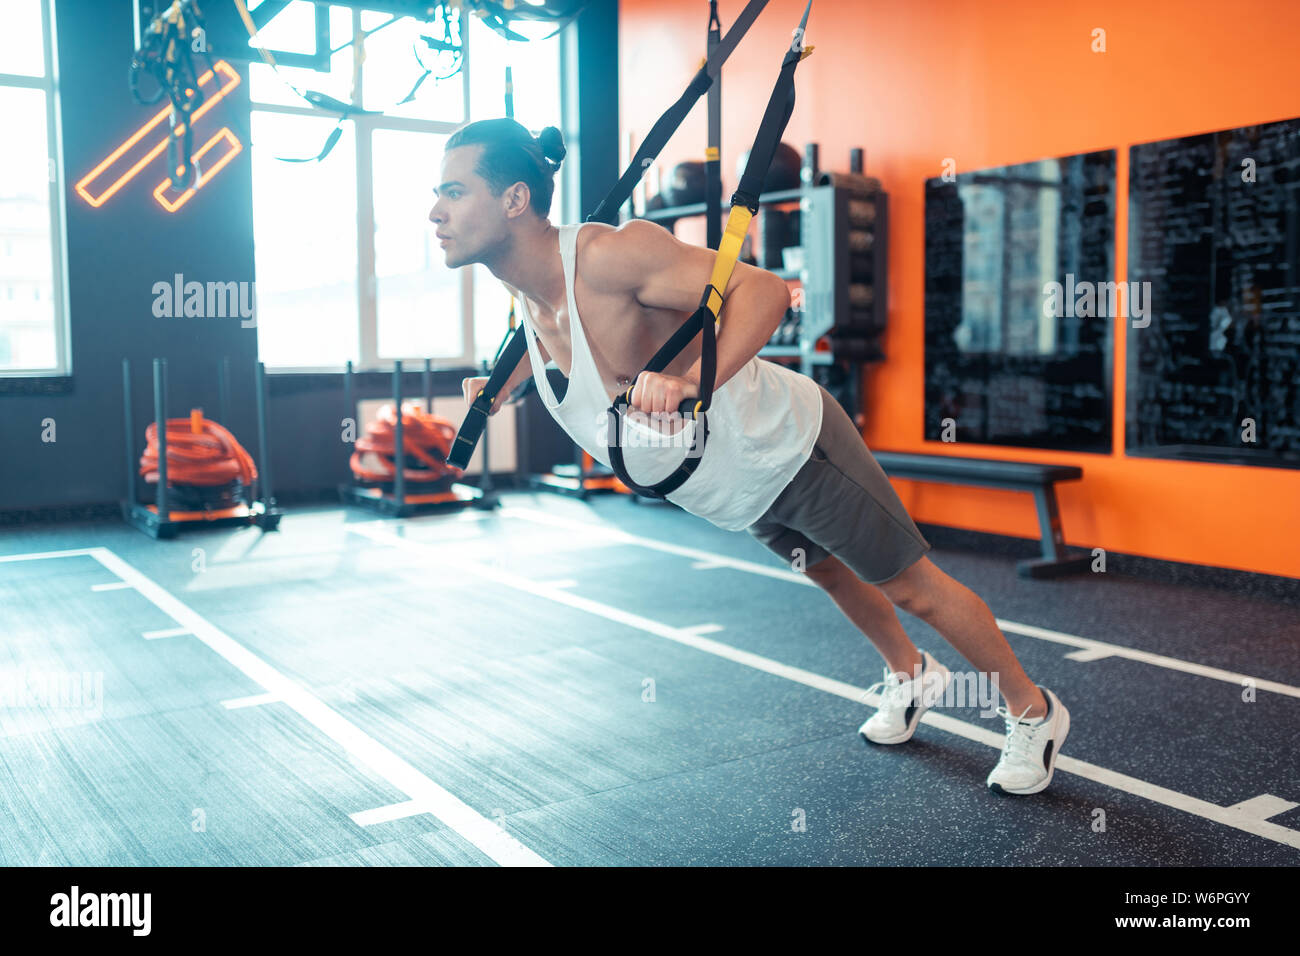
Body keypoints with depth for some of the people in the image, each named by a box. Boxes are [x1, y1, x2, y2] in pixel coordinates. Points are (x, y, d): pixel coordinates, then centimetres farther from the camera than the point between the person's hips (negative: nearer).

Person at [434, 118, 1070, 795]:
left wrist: (692, 380, -50)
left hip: (787, 443, -8)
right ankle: (911, 676, 57)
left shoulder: (609, 254, -34)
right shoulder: (524, 289, -9)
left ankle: (1033, 713, 30)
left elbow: (762, 288, -37)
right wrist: (502, 387, 4)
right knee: (829, 574, 29)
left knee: (912, 586, 7)